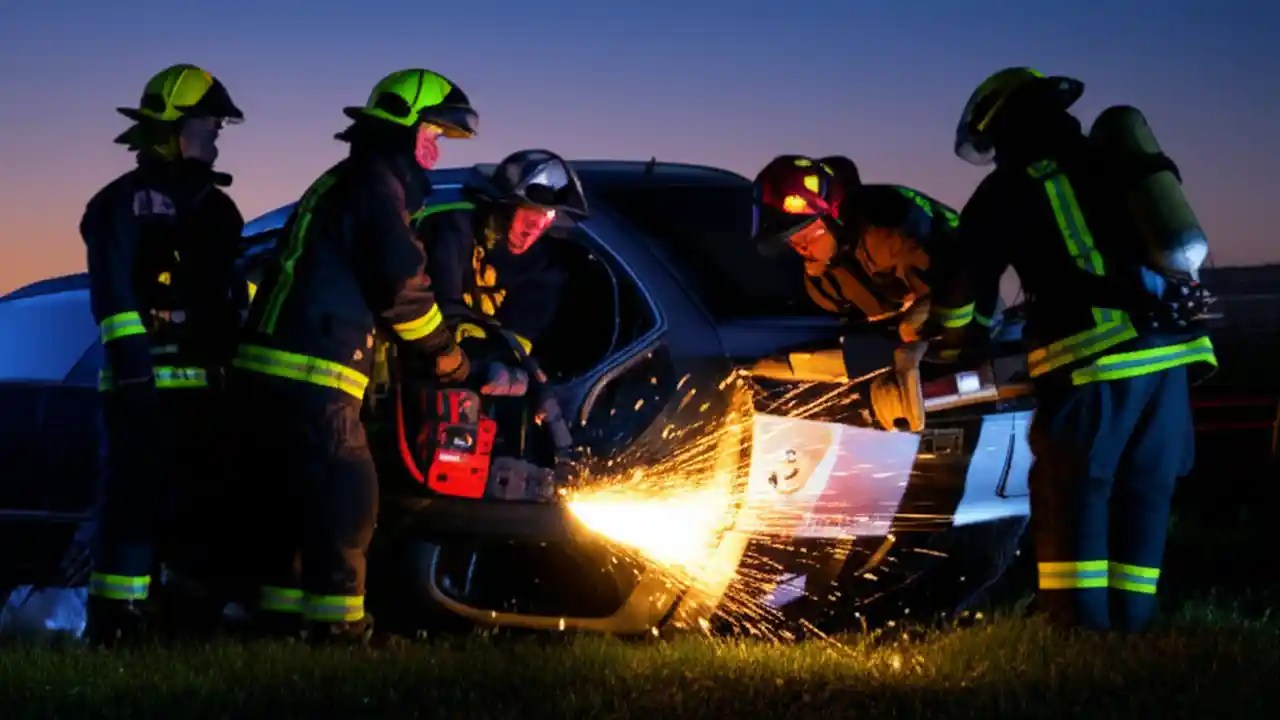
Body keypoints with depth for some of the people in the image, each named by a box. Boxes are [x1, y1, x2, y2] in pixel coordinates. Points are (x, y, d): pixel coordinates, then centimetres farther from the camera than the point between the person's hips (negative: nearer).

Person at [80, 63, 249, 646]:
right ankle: (115, 614, -10)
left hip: (207, 376, 8)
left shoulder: (216, 208, 20)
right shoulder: (124, 201, -3)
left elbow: (233, 289, 26)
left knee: (200, 495, 8)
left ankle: (187, 603, 15)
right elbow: (113, 290, -12)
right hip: (145, 375, -8)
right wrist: (131, 358, -21)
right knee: (136, 490, -11)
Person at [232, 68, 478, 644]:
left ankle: (282, 611, 16)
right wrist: (448, 358, 1)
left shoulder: (339, 185, 25)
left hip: (271, 364, 10)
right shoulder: (375, 184, -7)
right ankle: (337, 619, -8)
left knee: (293, 497, 13)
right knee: (345, 496, -8)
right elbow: (402, 285, -12)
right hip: (314, 371, -10)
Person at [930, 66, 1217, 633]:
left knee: (1072, 495, -2)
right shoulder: (1119, 165, 20)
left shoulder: (1009, 189, 4)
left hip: (1095, 357, -6)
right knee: (1143, 496, 10)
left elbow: (968, 280, 5)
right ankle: (1130, 625, 11)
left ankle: (1080, 631, -8)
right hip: (1170, 351, 6)